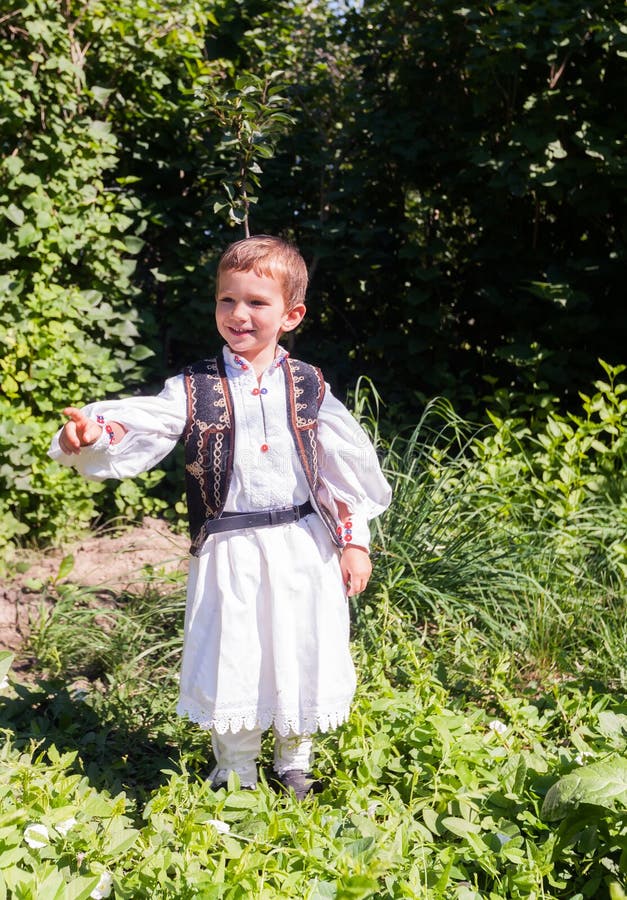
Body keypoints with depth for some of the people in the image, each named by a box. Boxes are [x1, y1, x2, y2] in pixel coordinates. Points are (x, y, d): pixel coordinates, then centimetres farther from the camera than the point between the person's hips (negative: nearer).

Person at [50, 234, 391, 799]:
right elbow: (138, 433, -16)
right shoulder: (195, 389, -3)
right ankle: (236, 777, 30)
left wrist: (354, 540, 2)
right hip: (229, 551, -1)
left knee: (302, 657, 12)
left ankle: (294, 764, 37)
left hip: (303, 546, 2)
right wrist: (91, 434, -37)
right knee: (232, 665, 7)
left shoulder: (308, 387, 1)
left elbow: (343, 469, 4)